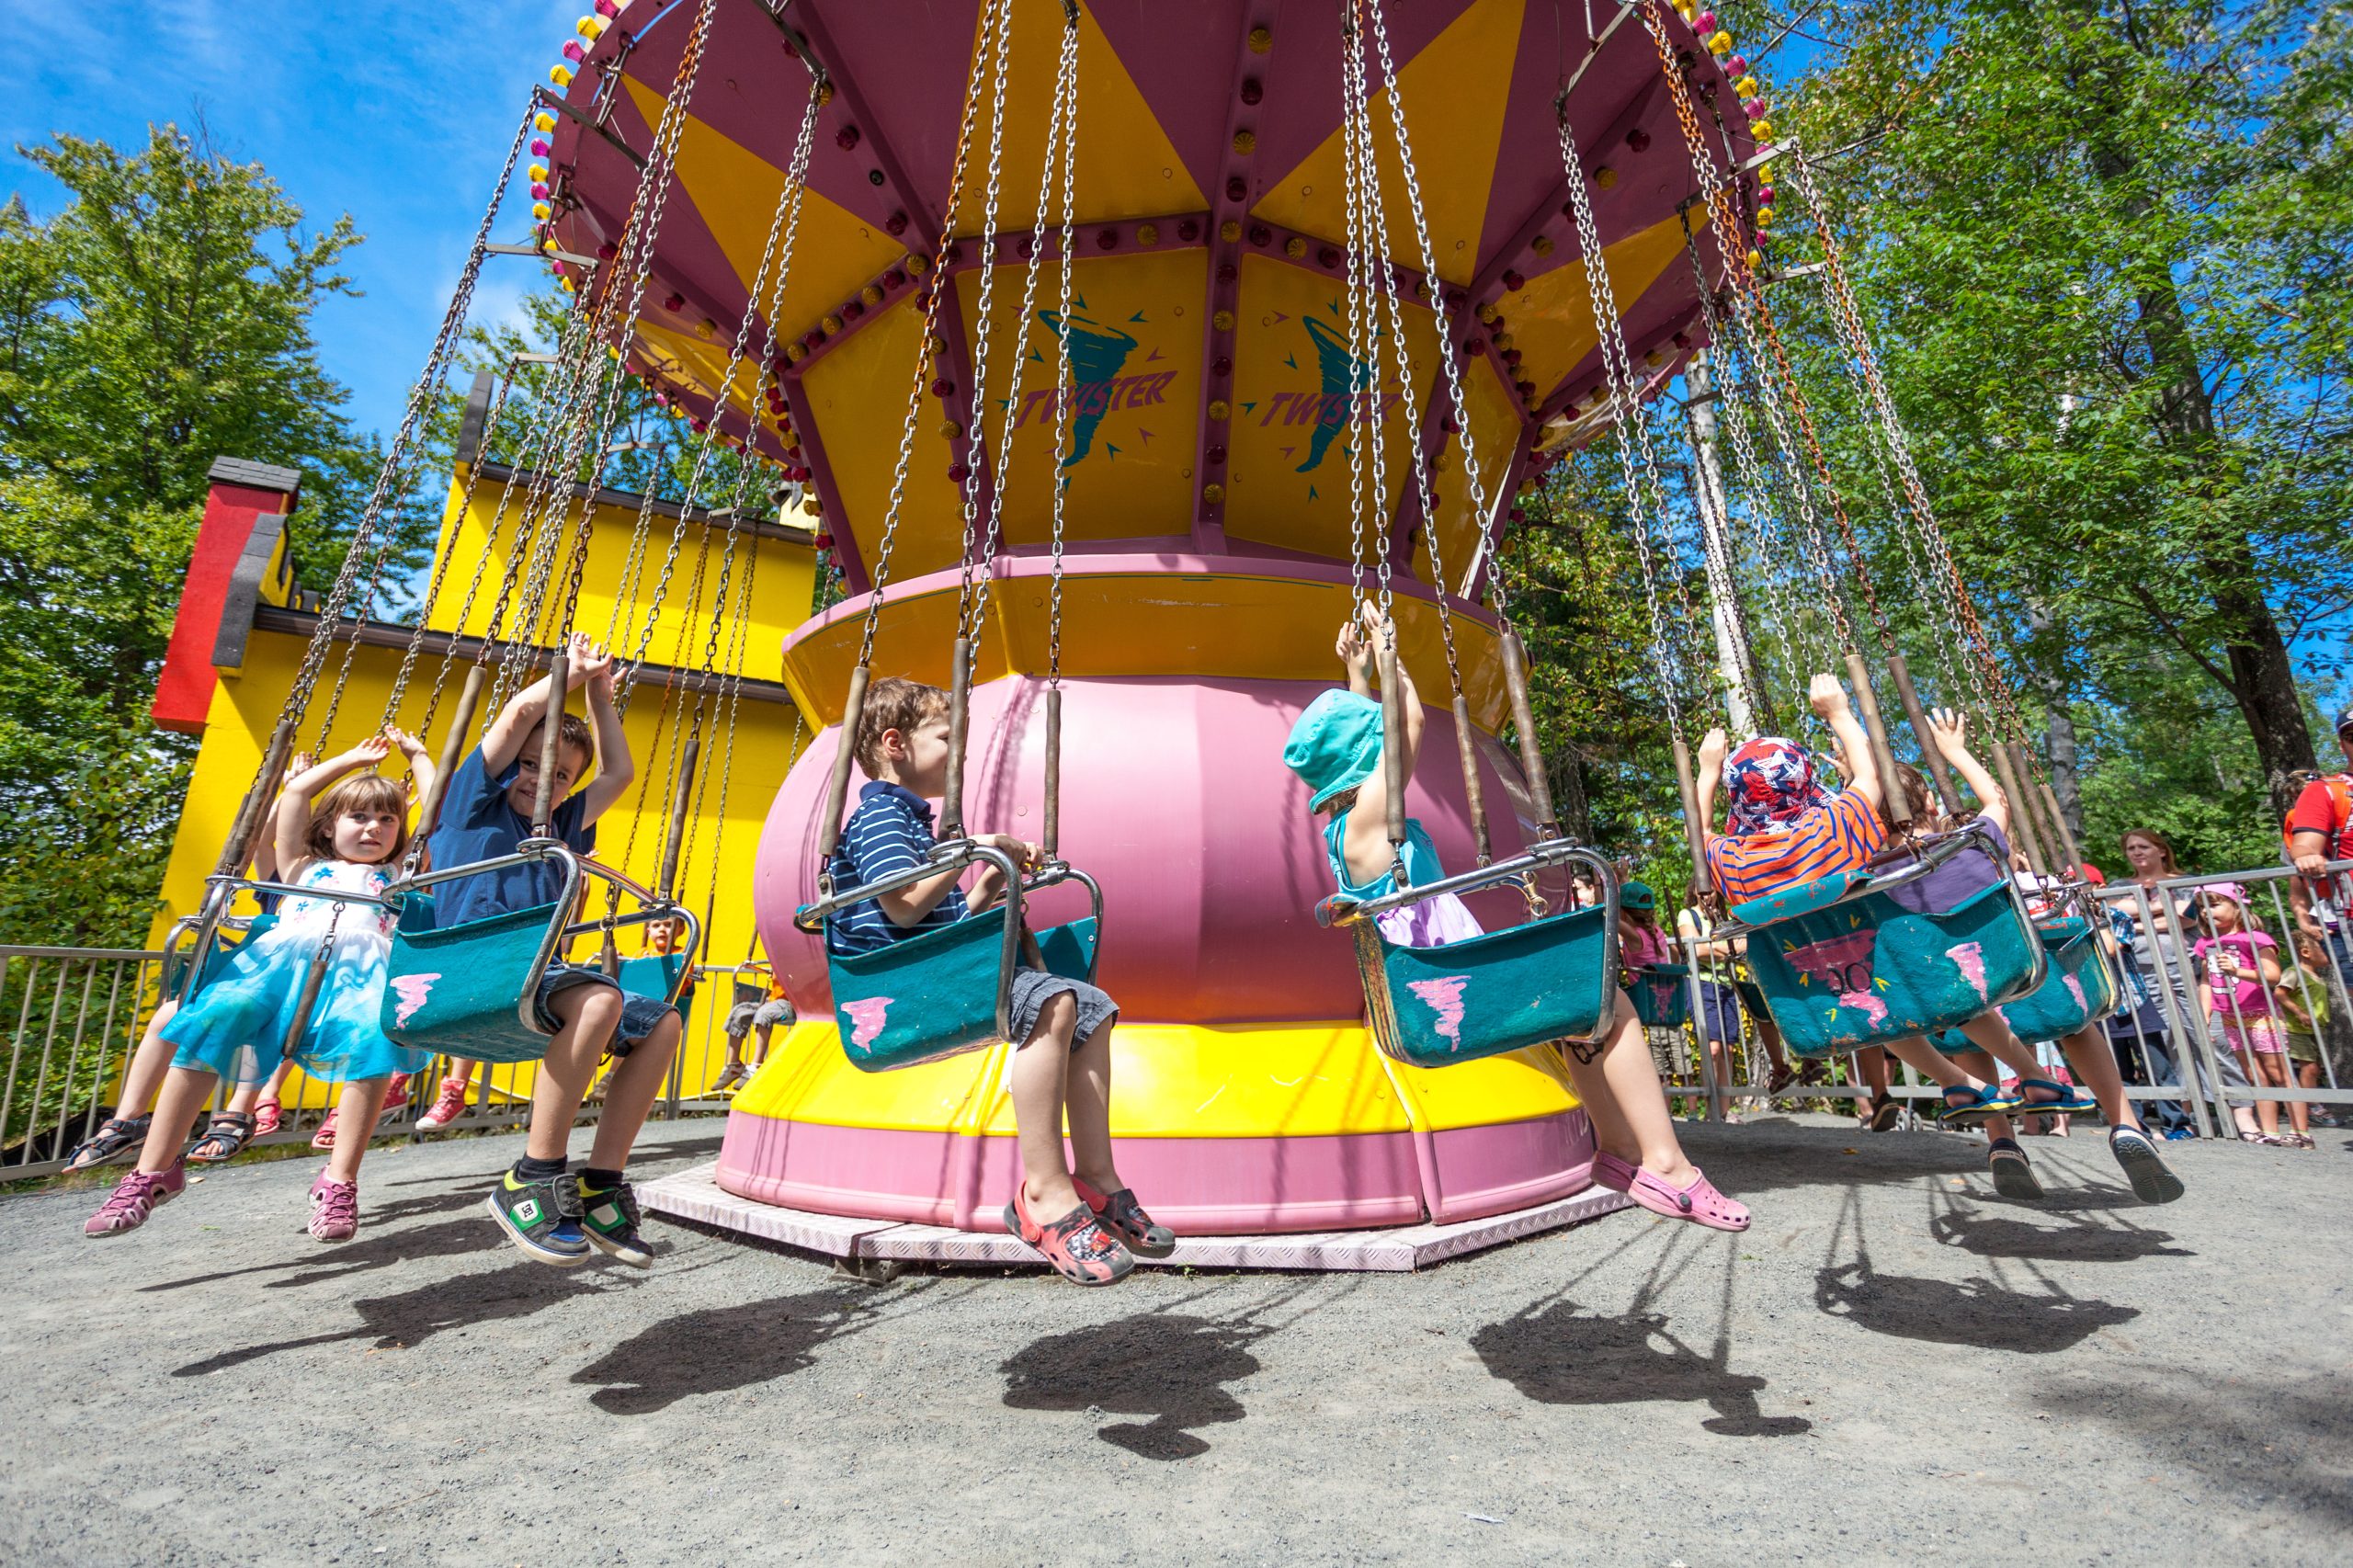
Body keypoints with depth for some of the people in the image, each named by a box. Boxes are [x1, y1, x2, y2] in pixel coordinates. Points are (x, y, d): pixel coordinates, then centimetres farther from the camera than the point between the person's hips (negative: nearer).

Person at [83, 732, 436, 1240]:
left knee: (376, 1033, -36)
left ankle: (340, 1179, -30)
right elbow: (294, 793, 29)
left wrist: (417, 754, 38)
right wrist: (351, 759, 39)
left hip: (360, 967, -2)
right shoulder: (303, 867, 34)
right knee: (211, 1018, -29)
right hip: (282, 956, 2)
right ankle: (154, 1169, -15)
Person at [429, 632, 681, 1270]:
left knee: (661, 1021, -5)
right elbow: (519, 713, -3)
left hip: (537, 978, 8)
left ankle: (599, 1187, -4)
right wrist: (574, 670, 11)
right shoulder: (474, 803, 8)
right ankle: (530, 1181, -23)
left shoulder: (558, 829, 24)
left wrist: (600, 695, 31)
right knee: (598, 999, -35)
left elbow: (619, 771, 29)